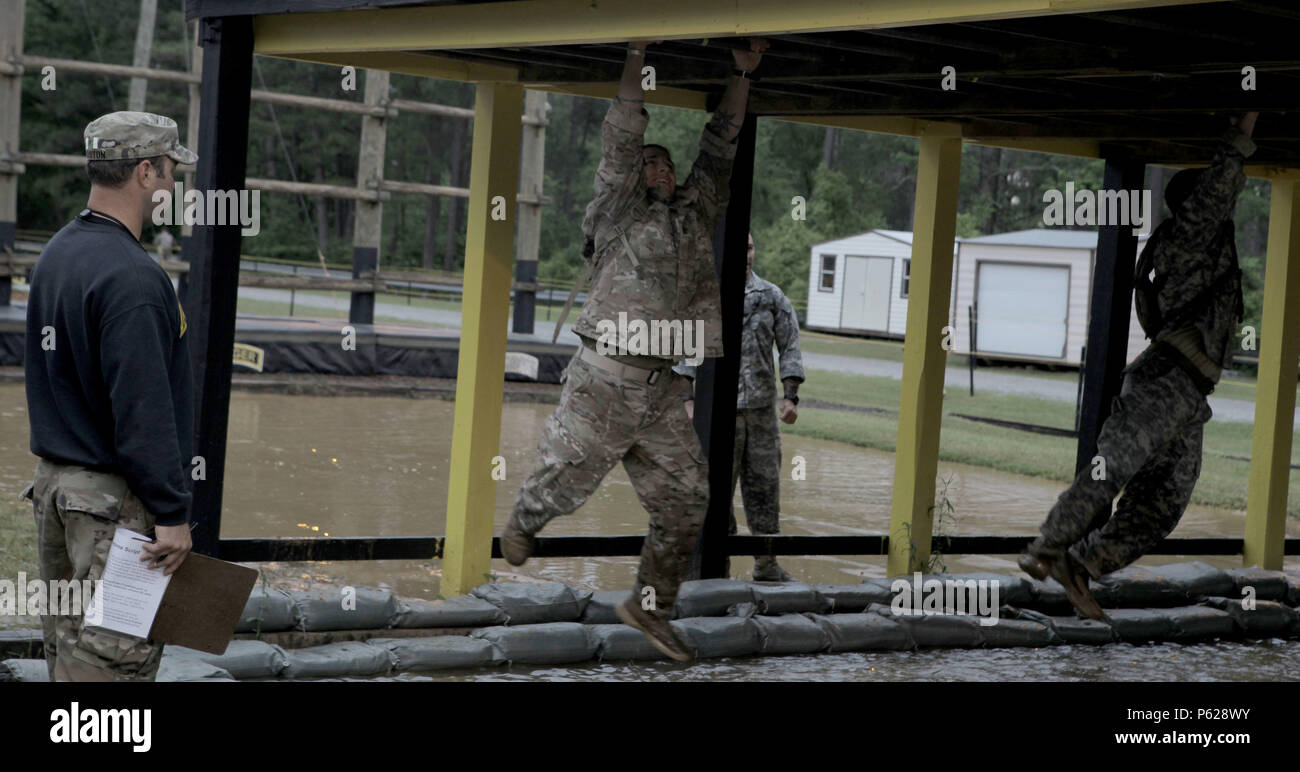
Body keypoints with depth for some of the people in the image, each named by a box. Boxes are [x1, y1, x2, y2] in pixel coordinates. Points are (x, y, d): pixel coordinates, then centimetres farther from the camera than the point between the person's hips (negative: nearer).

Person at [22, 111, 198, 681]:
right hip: (113, 499, -10)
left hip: (53, 483, 10)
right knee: (114, 657, -5)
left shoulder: (56, 254, 11)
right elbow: (144, 411, -23)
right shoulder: (130, 276, -20)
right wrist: (172, 514, -19)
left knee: (66, 647, 16)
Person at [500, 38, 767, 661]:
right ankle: (521, 524, 39)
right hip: (605, 376, -5)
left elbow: (719, 147, 19)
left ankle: (650, 605, 15)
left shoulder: (696, 213, 16)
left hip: (660, 388, 5)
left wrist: (742, 74, 17)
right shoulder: (618, 212, 2)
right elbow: (621, 136, -6)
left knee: (685, 499, 2)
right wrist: (637, 57, -7)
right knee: (568, 479, 6)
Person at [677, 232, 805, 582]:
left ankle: (766, 564, 14)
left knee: (764, 486, 6)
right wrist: (690, 400, -8)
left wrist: (791, 396, -4)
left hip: (762, 408, 3)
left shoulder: (772, 297, 7)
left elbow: (790, 347, 5)